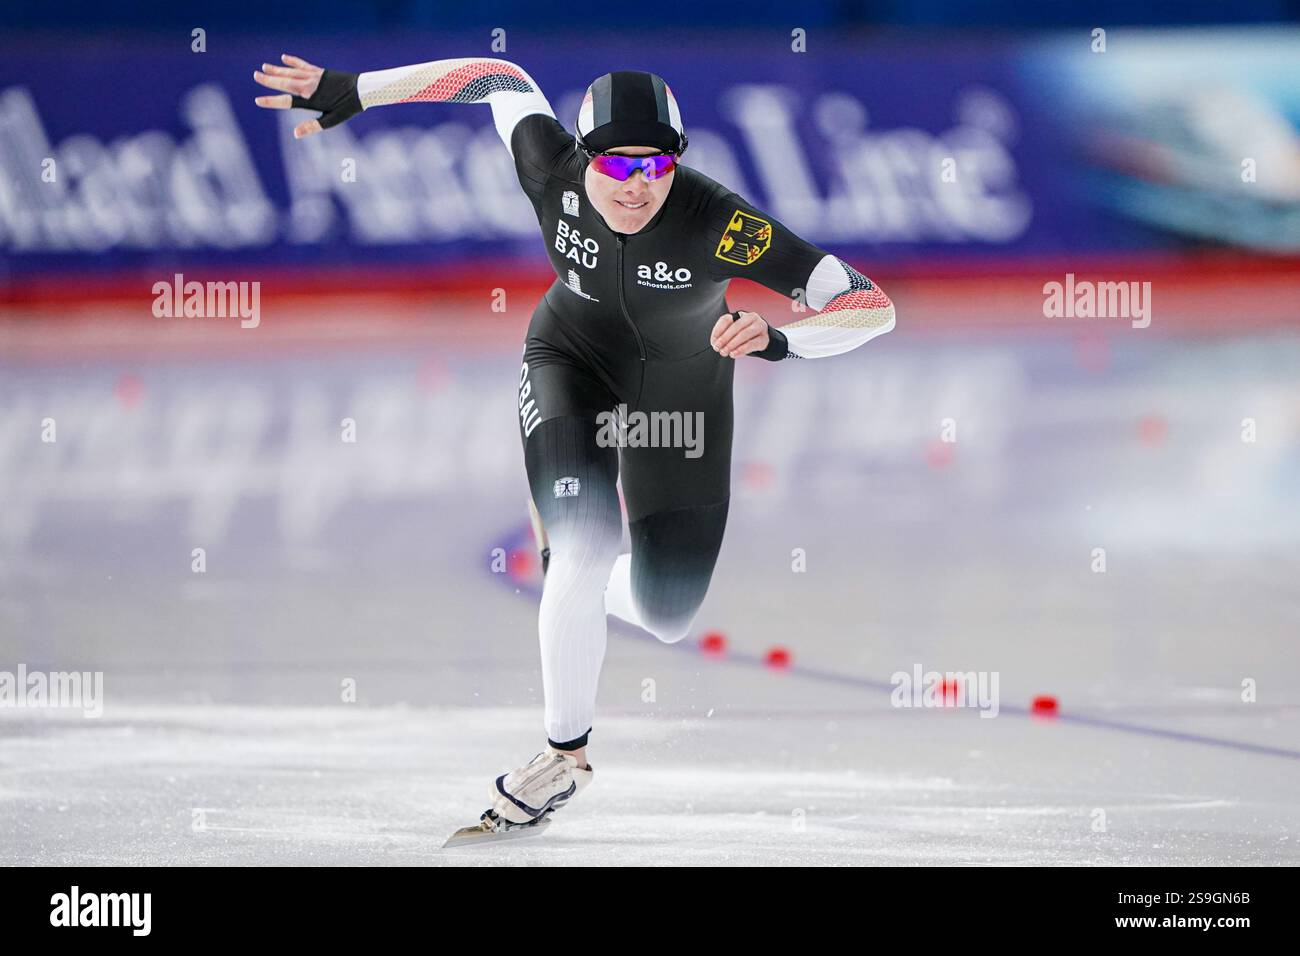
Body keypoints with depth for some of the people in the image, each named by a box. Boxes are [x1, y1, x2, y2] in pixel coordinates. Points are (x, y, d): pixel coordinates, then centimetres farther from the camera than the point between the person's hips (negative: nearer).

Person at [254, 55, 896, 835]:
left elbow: (873, 305, -39)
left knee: (666, 612, 0)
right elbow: (501, 79, -9)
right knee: (584, 545, -22)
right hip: (573, 353, 0)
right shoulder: (553, 172, -31)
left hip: (683, 381, 0)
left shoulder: (717, 222, -38)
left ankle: (585, 590, 37)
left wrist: (780, 339, -57)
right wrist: (347, 93, -9)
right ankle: (567, 753, 0)